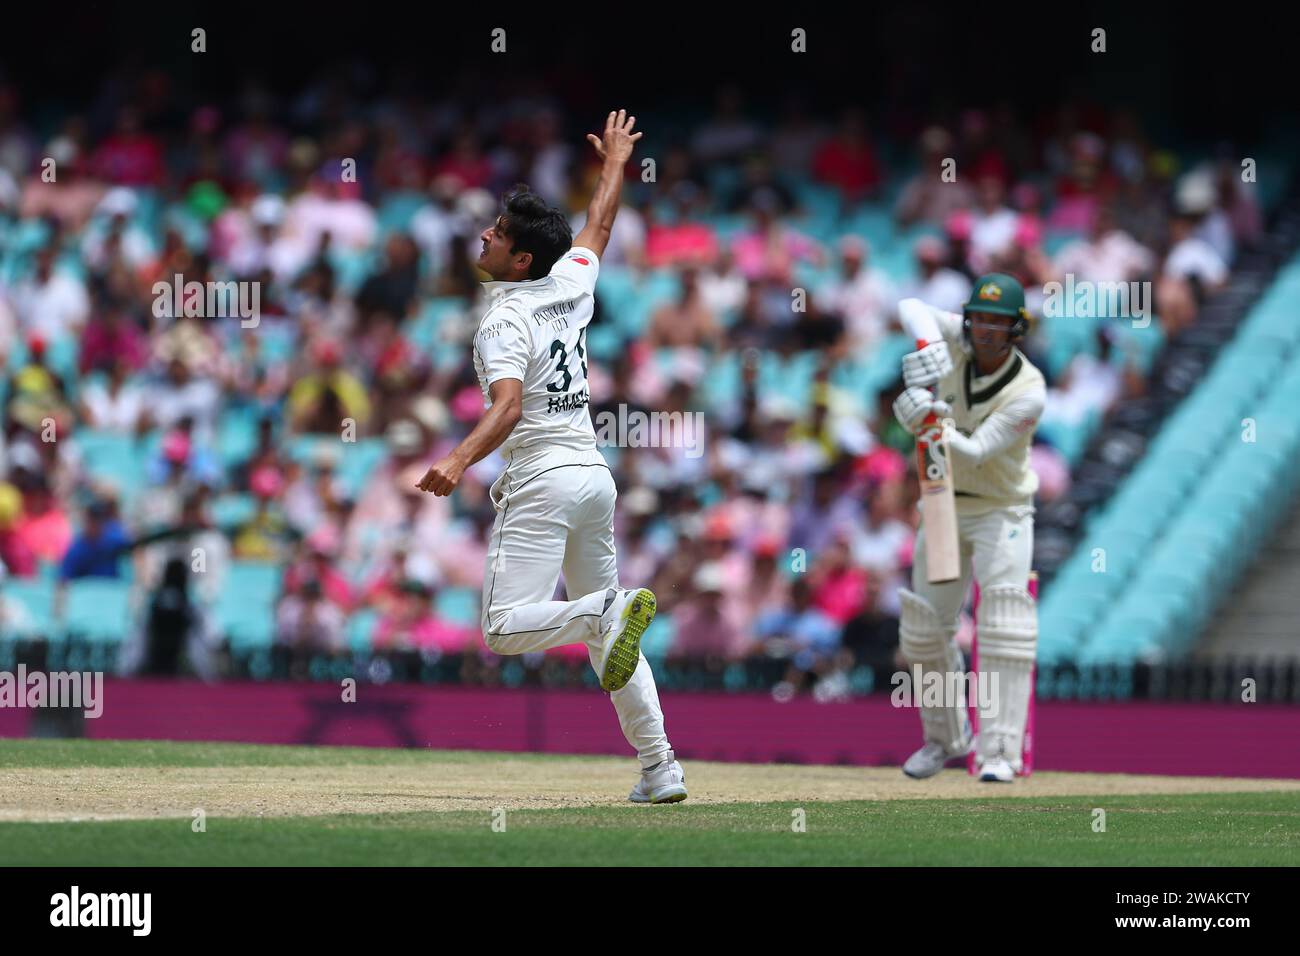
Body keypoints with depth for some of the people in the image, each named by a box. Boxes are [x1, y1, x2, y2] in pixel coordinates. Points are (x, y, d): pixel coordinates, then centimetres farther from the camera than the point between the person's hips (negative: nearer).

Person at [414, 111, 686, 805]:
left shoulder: (504, 322, -12)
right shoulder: (568, 286, 10)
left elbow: (508, 407, -28)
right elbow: (597, 230, 30)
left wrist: (458, 463, -41)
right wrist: (614, 165, 46)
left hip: (543, 481, -8)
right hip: (595, 476, 8)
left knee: (505, 628, -15)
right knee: (602, 633, 14)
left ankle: (613, 612, -36)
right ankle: (660, 770, 9)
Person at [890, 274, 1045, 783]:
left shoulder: (1028, 393, -23)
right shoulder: (958, 343, -9)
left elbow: (975, 452, -28)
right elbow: (910, 308, -18)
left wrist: (931, 425, -44)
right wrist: (926, 345, -38)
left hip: (1002, 512, -5)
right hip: (943, 507, 5)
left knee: (1004, 624, -21)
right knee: (926, 627, 8)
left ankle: (999, 752, -24)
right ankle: (946, 737, 29)